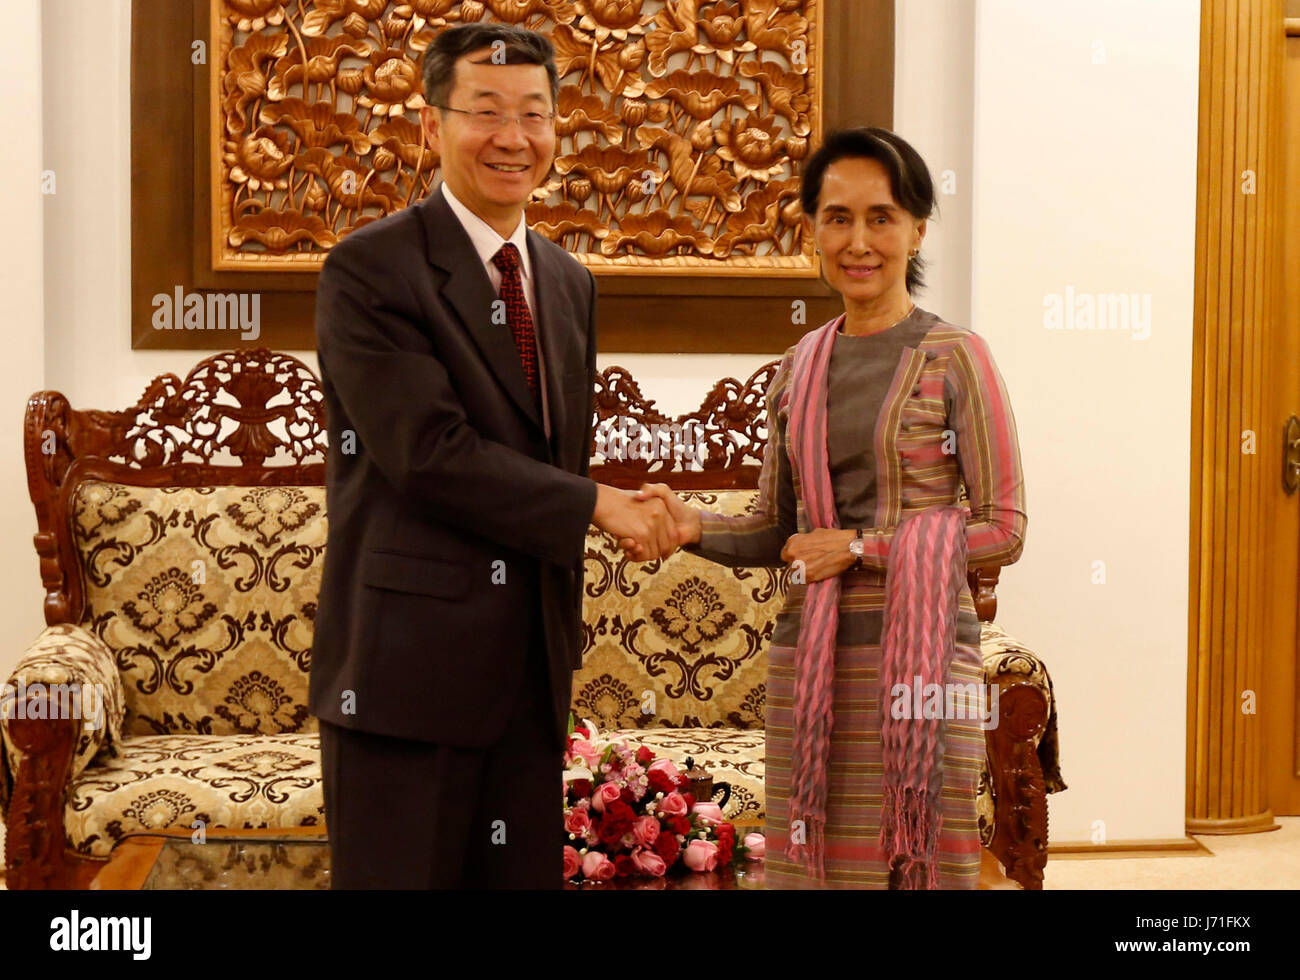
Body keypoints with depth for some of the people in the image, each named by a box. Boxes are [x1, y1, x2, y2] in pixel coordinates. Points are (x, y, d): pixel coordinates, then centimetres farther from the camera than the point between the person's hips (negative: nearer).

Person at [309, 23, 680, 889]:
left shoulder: (569, 283, 15)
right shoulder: (369, 269, -8)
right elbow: (430, 453, -17)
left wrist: (566, 644, 15)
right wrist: (600, 505, -11)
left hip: (531, 666, 7)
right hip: (407, 663, -6)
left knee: (526, 873, 10)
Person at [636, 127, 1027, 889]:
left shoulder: (954, 357, -4)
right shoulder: (800, 367, 10)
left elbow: (1005, 530, -6)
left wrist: (862, 546, -11)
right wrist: (695, 526, -4)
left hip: (920, 654, -4)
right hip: (810, 657, 4)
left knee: (914, 860, 0)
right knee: (814, 865, 7)